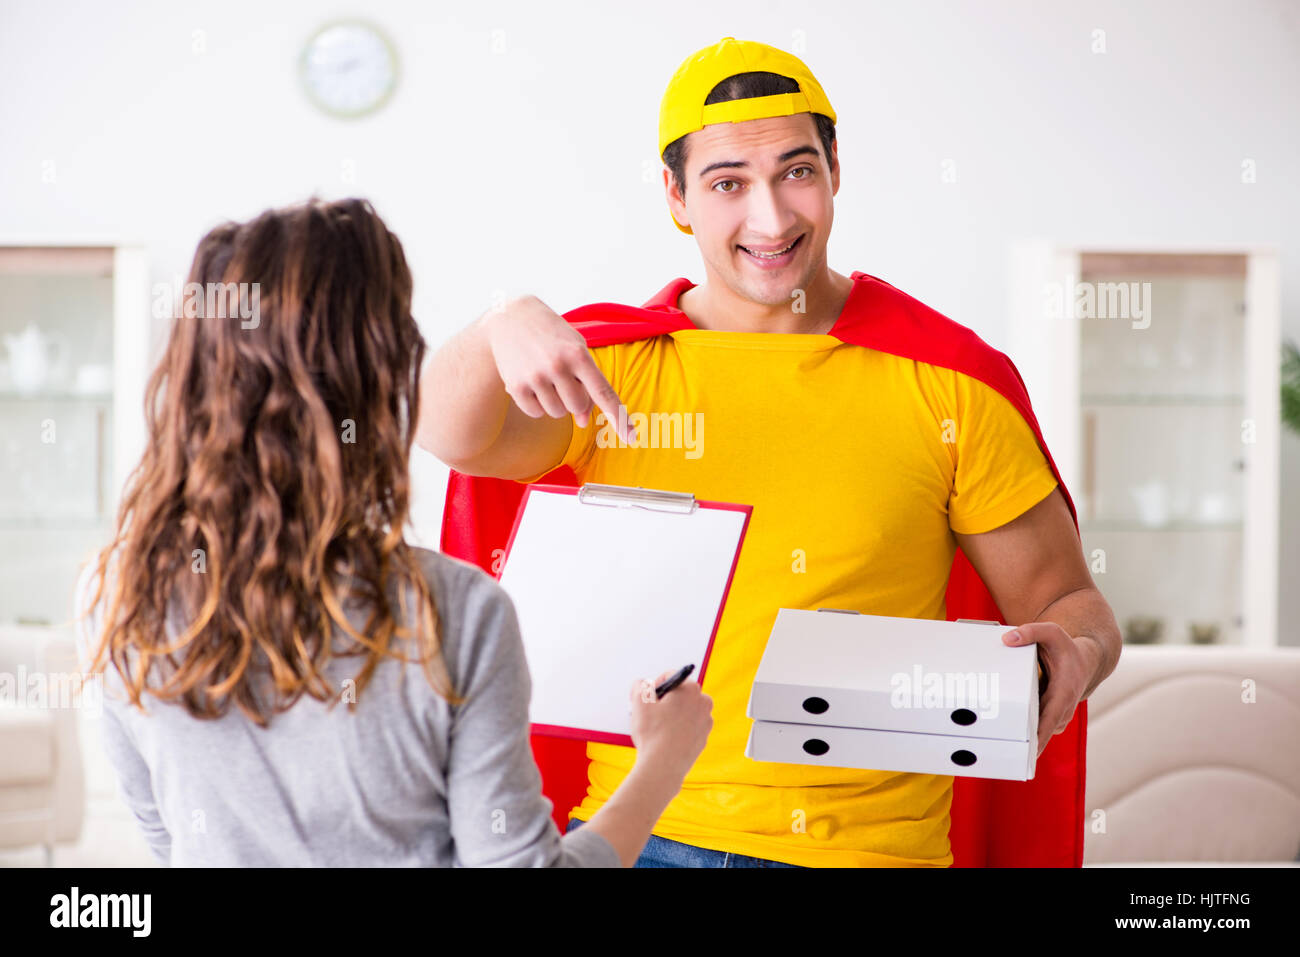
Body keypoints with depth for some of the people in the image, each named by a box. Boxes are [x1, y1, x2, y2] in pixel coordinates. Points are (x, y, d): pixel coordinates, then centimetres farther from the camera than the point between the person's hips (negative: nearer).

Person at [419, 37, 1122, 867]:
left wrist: (1077, 653, -15)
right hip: (640, 827, -2)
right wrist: (503, 331, -31)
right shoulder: (605, 368, 6)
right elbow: (451, 435, -11)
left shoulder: (951, 383, 2)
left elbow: (1066, 599, 7)